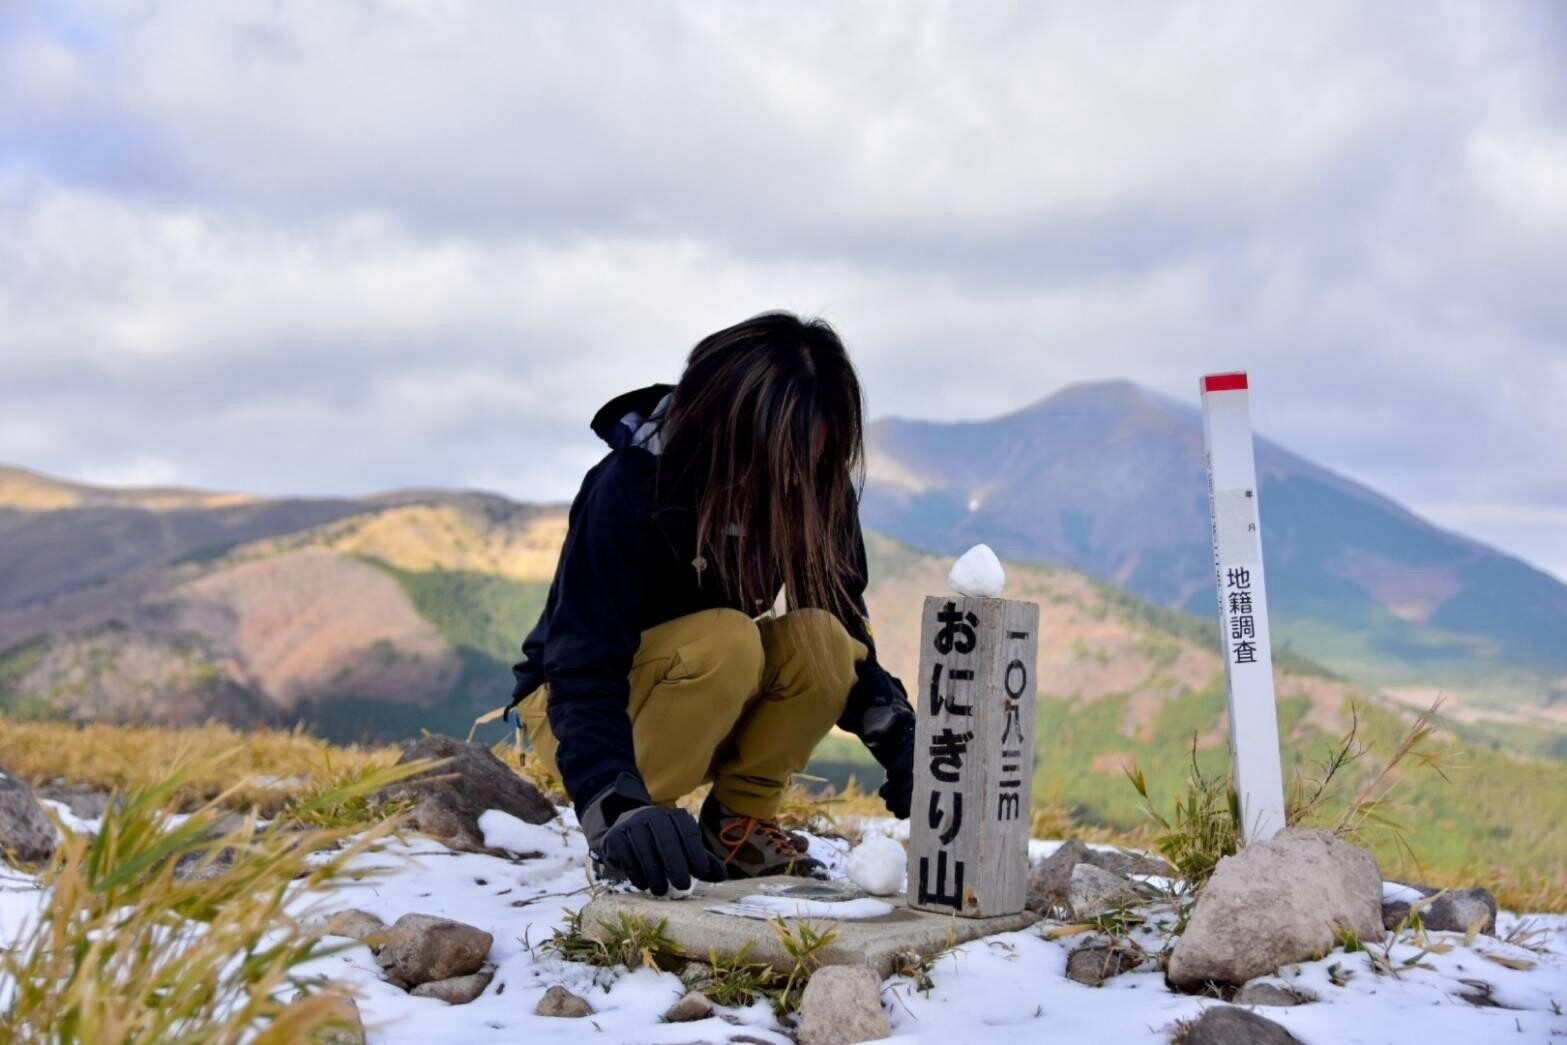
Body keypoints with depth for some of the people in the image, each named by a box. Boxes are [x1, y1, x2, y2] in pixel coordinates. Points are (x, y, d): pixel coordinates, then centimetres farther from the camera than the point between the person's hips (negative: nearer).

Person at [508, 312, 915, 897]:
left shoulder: (815, 495, -13)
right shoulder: (629, 487, -29)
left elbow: (849, 635, -5)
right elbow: (582, 670, -35)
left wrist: (897, 731, -25)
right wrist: (618, 807, -51)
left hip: (709, 710, 5)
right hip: (571, 709, -5)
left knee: (818, 638, -25)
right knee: (728, 642, -34)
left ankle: (738, 825, -8)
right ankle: (624, 842, -17)